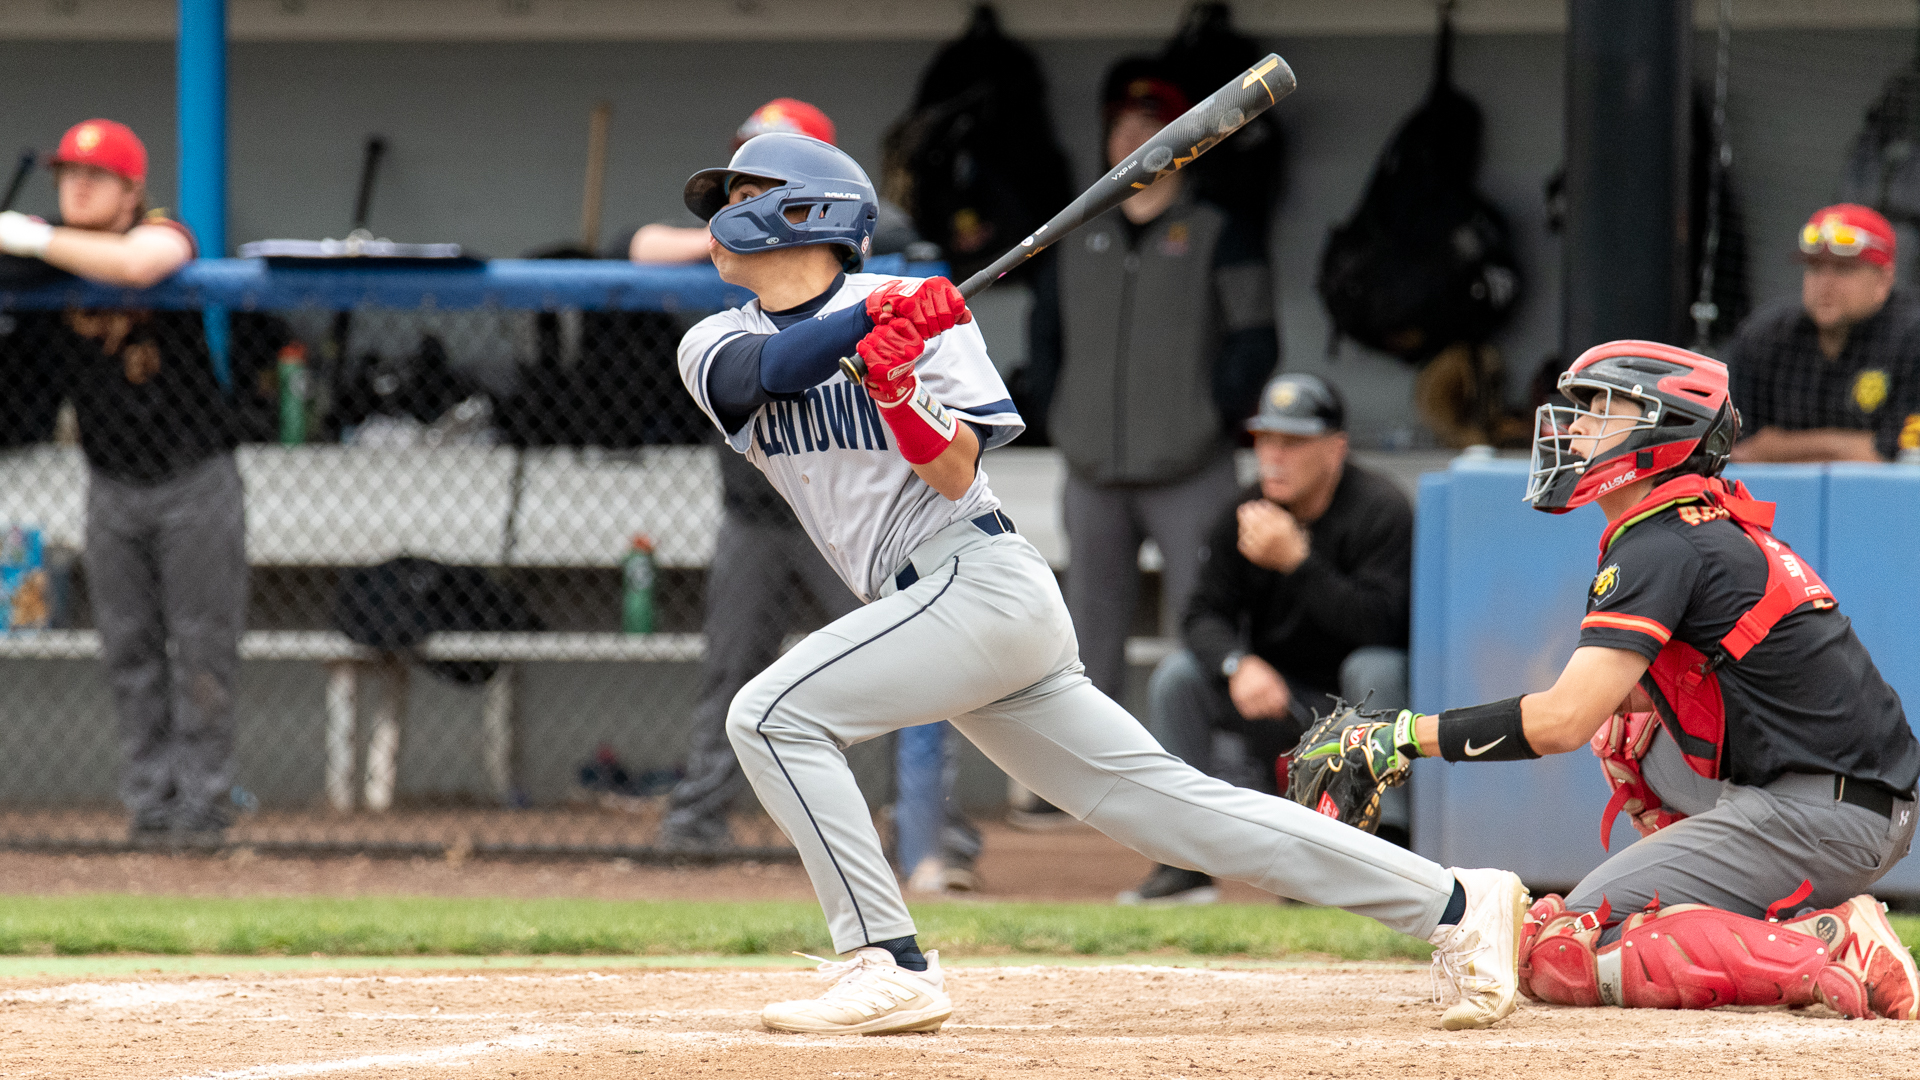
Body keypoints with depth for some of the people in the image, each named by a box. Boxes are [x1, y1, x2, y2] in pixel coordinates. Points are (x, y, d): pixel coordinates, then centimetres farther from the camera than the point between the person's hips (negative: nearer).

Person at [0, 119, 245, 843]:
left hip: (195, 478, -4)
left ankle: (202, 801, 5)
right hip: (113, 485, 4)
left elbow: (135, 265, -39)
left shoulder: (161, 235, -15)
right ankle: (150, 802, 9)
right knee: (129, 653, 4)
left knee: (201, 649, 0)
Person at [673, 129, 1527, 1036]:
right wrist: (865, 323, -25)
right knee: (1163, 802, 4)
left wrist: (898, 386, -27)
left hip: (978, 579, -7)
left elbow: (953, 475, -10)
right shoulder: (716, 347, 13)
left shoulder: (920, 311, -4)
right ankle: (1452, 904, 6)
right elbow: (764, 370, -11)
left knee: (774, 715, -19)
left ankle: (890, 966, -19)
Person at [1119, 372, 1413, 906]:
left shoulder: (1381, 510, -17)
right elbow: (1206, 616, -5)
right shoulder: (1245, 516, -3)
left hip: (1359, 701, -5)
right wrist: (1239, 664, -28)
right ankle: (1184, 859, -12)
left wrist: (1297, 560, -36)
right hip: (1279, 700, 5)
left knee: (1374, 668, -36)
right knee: (1177, 675, -14)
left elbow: (1378, 625, -29)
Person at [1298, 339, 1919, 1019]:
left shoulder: (1660, 547, -10)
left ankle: (1821, 957, -19)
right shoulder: (1722, 526, 19)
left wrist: (1404, 738, -13)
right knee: (1623, 714, 30)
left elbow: (1562, 721, -18)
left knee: (1558, 957, -10)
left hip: (1817, 814, -9)